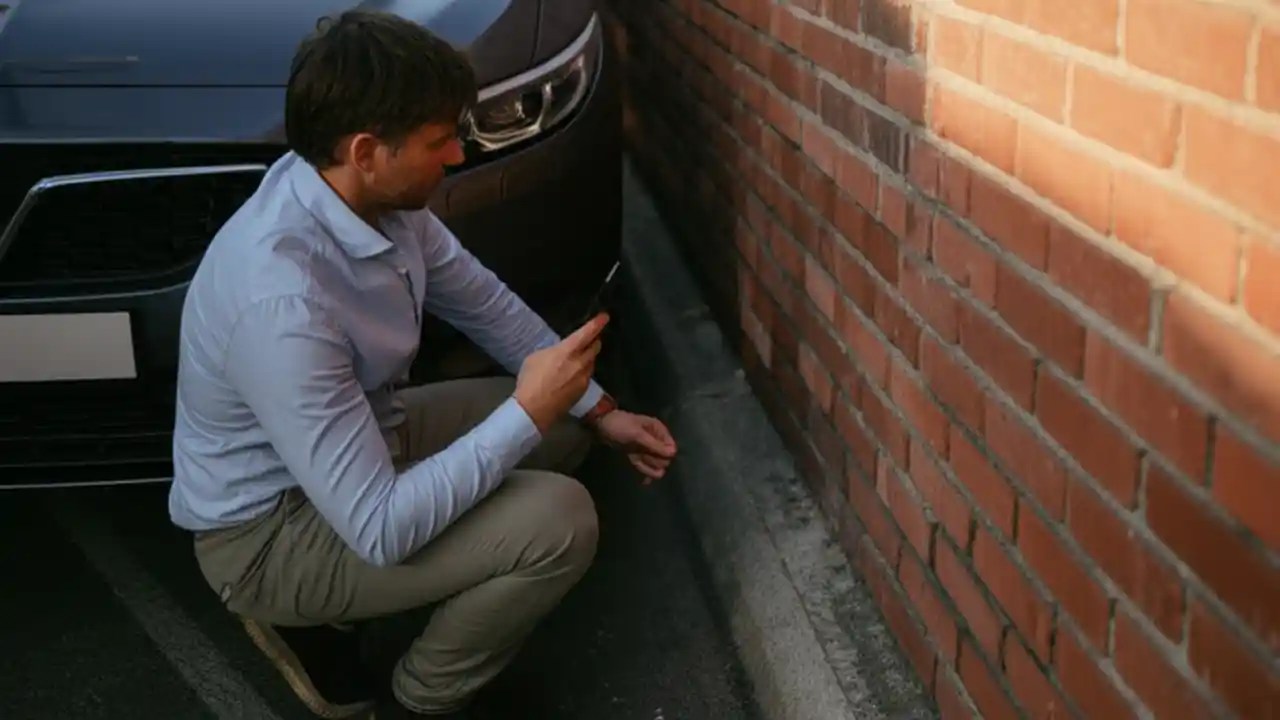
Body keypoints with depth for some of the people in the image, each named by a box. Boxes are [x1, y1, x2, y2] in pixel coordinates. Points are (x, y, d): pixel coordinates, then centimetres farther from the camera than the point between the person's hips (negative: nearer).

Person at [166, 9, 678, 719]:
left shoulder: (376, 197, -11)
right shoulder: (282, 302, -36)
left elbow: (484, 303, 7)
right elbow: (382, 530, -32)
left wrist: (597, 409, 4)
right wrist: (528, 413, -27)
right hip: (268, 528, -9)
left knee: (564, 422, 14)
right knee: (558, 522, -23)